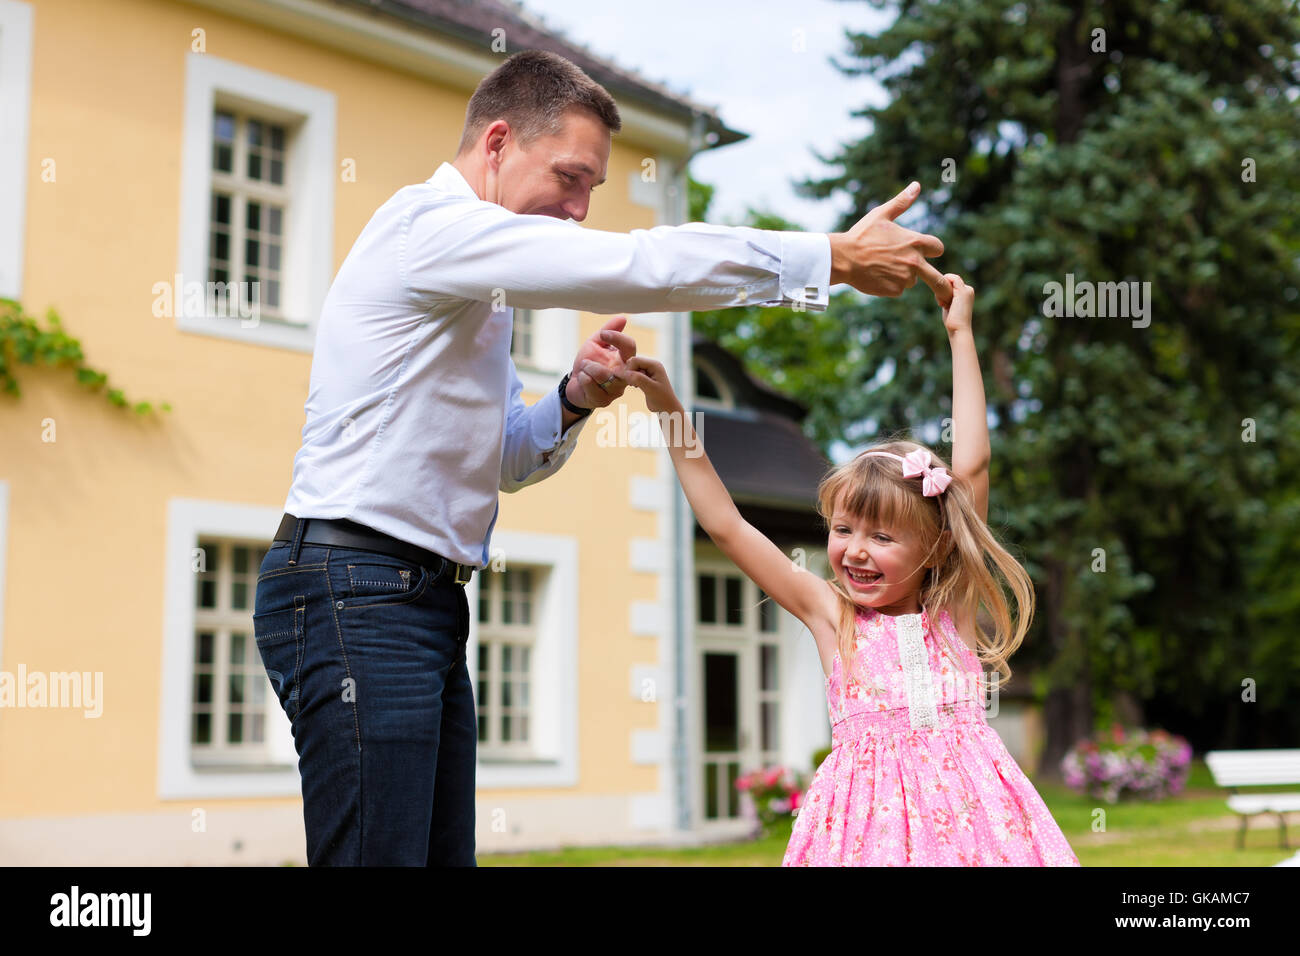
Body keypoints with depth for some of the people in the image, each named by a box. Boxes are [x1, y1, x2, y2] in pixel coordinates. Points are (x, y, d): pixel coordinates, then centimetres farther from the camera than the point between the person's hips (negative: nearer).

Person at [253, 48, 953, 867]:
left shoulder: (476, 283, 21)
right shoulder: (433, 223, -10)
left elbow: (503, 460, 25)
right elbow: (643, 265, -19)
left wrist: (575, 400, 4)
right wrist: (834, 256, -12)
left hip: (424, 601, 10)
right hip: (358, 592, -10)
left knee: (446, 851, 8)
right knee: (379, 851, -9)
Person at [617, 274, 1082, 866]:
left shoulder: (951, 607, 5)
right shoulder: (829, 613, 5)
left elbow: (972, 467, 3)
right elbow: (725, 525, 5)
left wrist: (960, 334, 6)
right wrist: (670, 412, 4)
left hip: (964, 806, 1)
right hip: (868, 810, 0)